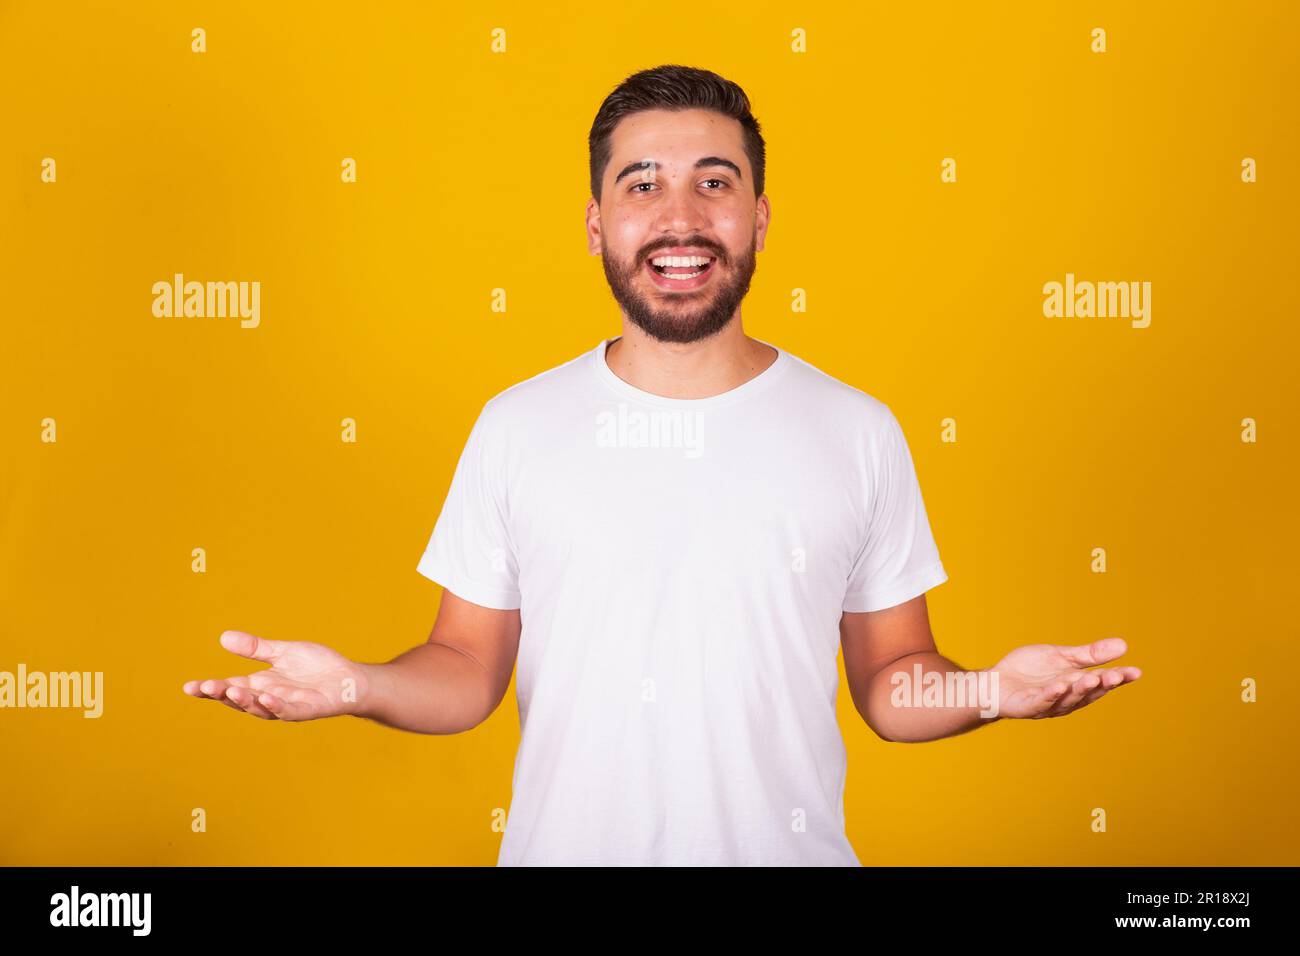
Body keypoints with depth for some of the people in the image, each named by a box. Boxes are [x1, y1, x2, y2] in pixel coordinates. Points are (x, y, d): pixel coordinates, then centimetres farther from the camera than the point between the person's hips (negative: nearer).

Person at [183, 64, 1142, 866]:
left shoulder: (860, 432, -5)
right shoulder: (515, 426, -4)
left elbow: (892, 683, 1)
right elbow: (468, 667, 1)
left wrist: (990, 690, -18)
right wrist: (356, 686, -17)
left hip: (788, 846, 0)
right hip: (564, 844, 1)